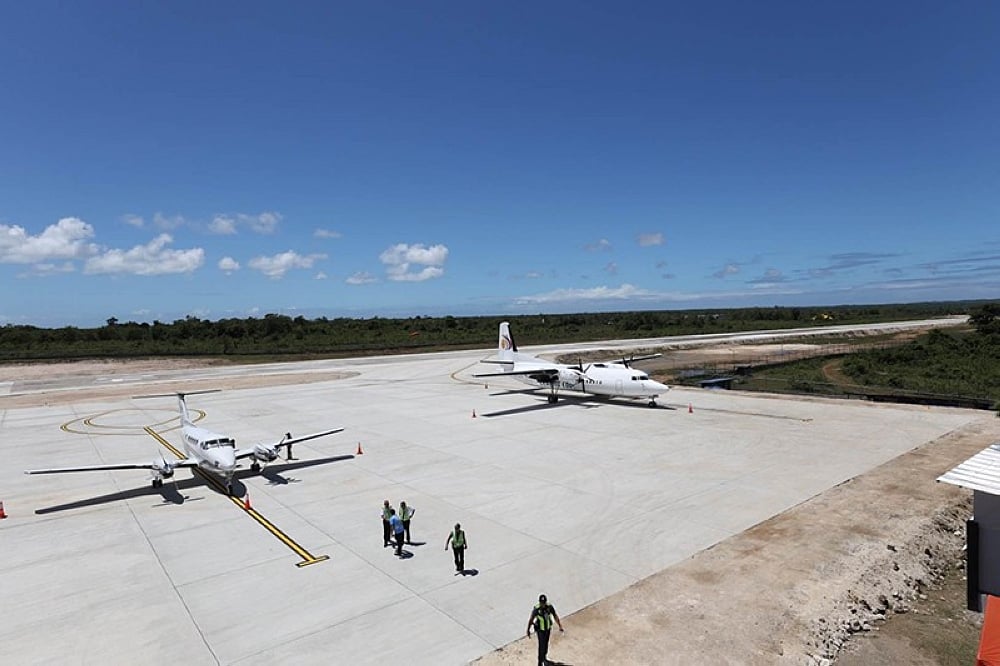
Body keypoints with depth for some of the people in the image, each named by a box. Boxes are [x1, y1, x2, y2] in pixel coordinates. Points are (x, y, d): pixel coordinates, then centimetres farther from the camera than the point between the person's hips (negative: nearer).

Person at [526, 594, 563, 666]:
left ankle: (544, 658, 44)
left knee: (546, 644, 22)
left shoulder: (550, 607, -19)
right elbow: (531, 619, -16)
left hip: (548, 628, 4)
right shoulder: (536, 609, -28)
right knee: (541, 646, -5)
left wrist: (560, 626, -11)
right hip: (540, 630, -4)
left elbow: (555, 616, -8)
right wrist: (528, 630, -7)